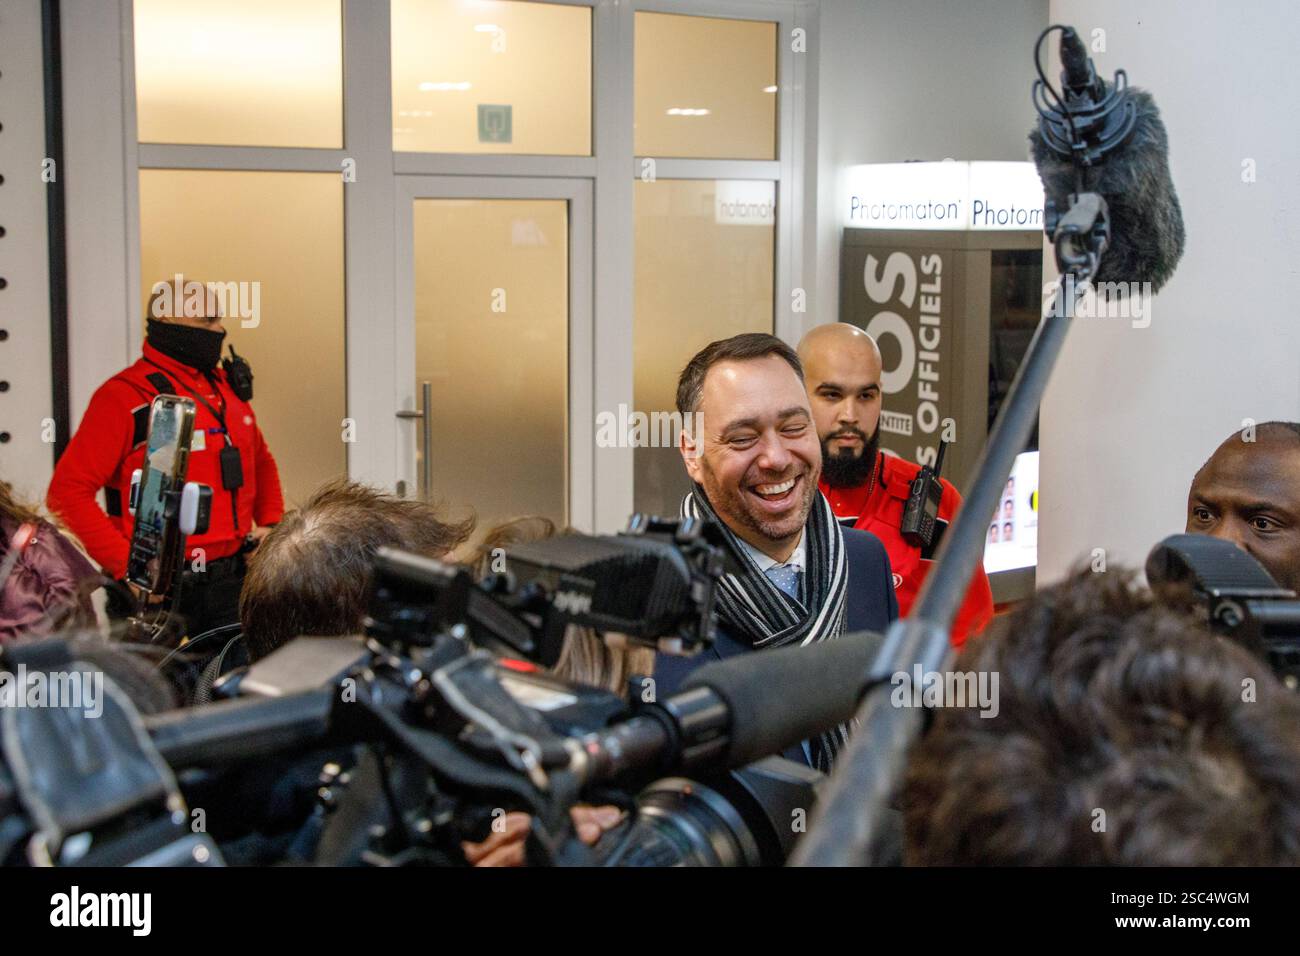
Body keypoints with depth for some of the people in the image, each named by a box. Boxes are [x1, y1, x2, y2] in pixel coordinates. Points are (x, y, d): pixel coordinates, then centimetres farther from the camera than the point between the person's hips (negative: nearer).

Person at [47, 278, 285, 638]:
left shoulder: (227, 388, 12)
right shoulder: (124, 396, -10)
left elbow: (261, 462, 28)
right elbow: (67, 492, -15)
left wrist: (271, 525, 12)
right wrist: (126, 565, -20)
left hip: (231, 582, 6)